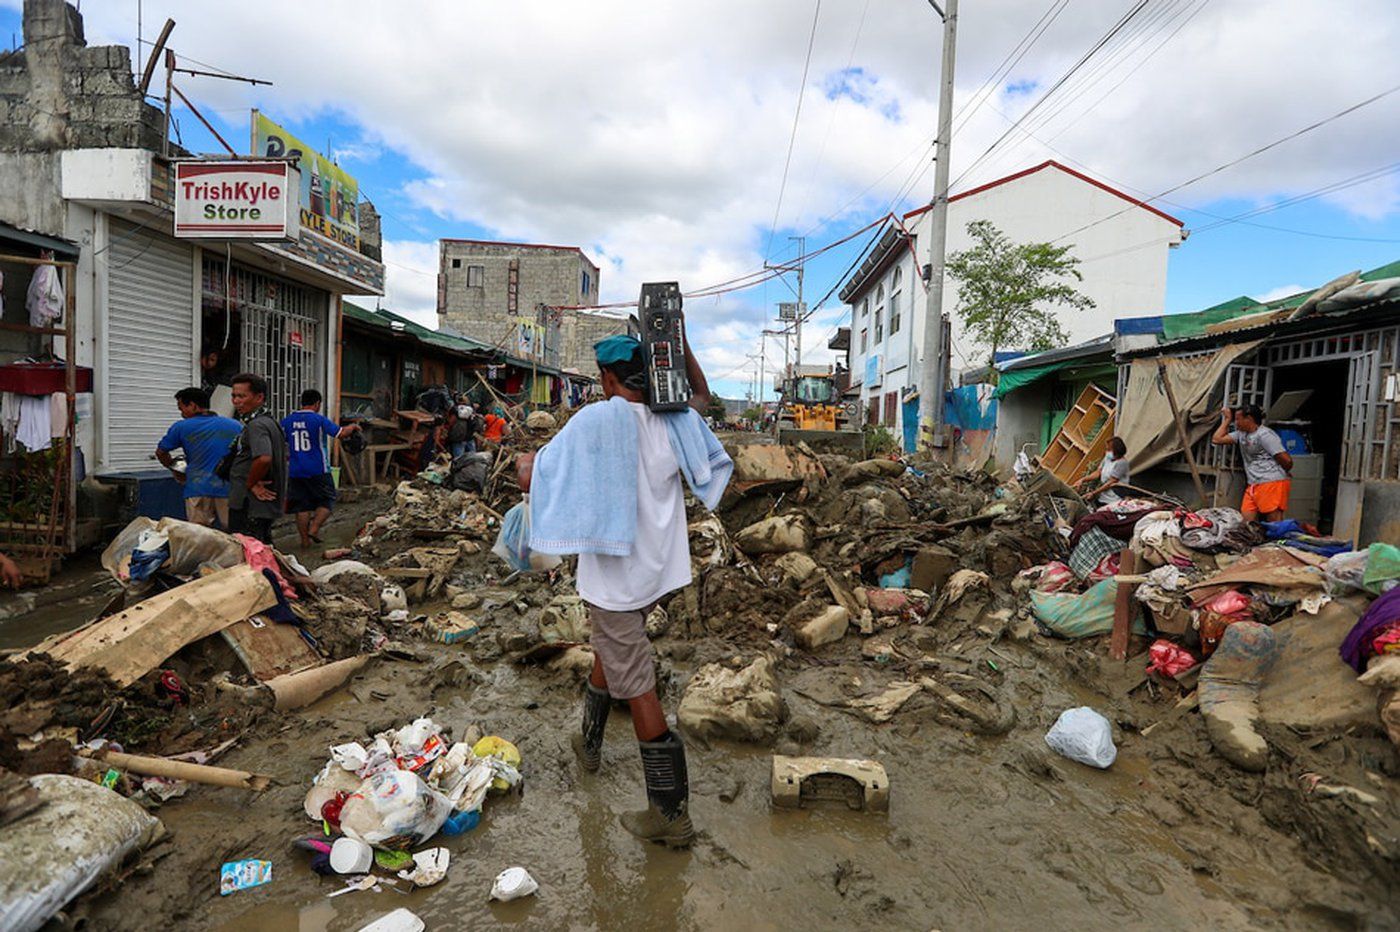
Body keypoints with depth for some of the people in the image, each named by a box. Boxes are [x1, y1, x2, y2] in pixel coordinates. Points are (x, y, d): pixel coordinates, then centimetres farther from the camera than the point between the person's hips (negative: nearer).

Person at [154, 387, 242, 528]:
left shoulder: (181, 427, 4)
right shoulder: (235, 426, 6)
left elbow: (161, 452, 16)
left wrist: (175, 471, 30)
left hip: (198, 491, -1)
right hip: (228, 490, 1)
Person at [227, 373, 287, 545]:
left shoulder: (256, 425, -17)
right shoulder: (271, 422, 15)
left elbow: (263, 459, -34)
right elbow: (284, 457, 25)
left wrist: (251, 484, -19)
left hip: (250, 507, -10)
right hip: (267, 505, 10)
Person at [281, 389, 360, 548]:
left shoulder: (287, 421, 5)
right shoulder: (319, 419, -9)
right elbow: (341, 433, -11)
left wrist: (286, 456, 28)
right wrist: (353, 427, 8)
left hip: (296, 471, 5)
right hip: (318, 470, -4)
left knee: (302, 506, 10)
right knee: (327, 500, 11)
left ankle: (305, 540, 13)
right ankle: (314, 529, -3)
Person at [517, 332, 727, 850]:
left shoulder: (595, 422, -18)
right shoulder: (676, 420, -2)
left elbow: (532, 480, -14)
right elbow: (702, 394, 23)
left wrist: (523, 461, 10)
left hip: (615, 576, -7)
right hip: (658, 569, 7)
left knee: (636, 688, 2)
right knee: (608, 649, 29)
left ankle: (671, 816, 12)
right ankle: (589, 743, 50)